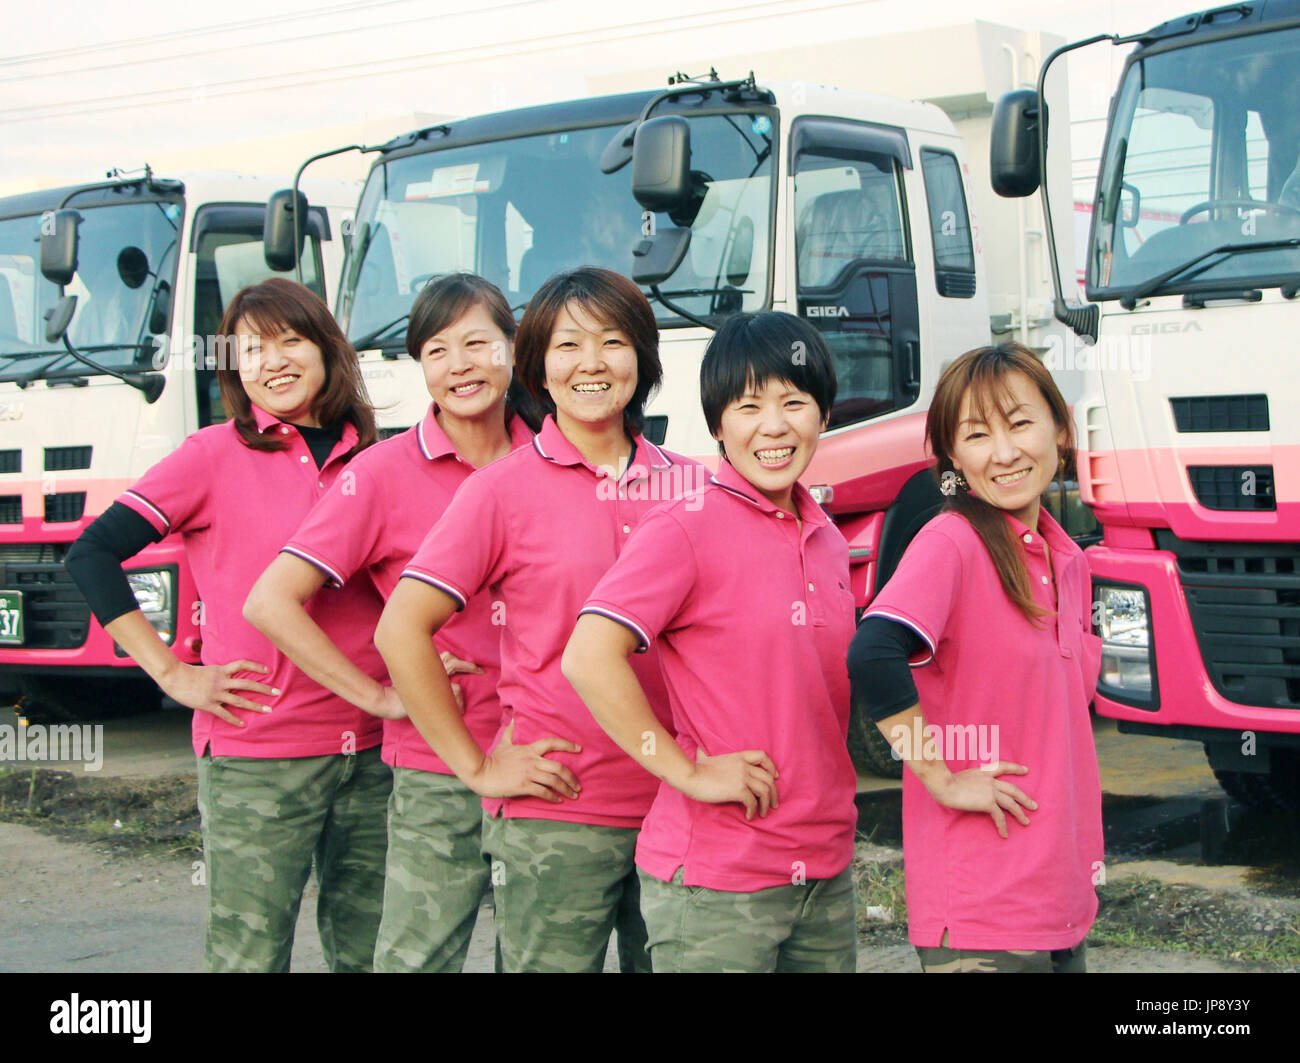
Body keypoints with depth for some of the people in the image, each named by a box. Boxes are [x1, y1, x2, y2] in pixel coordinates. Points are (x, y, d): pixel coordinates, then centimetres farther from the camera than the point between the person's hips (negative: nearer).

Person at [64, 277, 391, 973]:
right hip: (255, 757, -4)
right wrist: (171, 673, -8)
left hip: (373, 751, 4)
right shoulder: (216, 455, -1)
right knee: (248, 955, -1)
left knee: (370, 952, 10)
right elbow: (91, 555, -5)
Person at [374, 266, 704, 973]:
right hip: (552, 817, -3)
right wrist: (477, 767, -7)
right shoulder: (504, 489, -3)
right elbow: (401, 629, -6)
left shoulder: (687, 484, 7)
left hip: (673, 806, 3)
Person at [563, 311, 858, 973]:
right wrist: (688, 771, -17)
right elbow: (588, 657, -22)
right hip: (715, 882, -6)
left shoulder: (826, 539, 10)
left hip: (828, 873, 7)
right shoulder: (689, 527, -11)